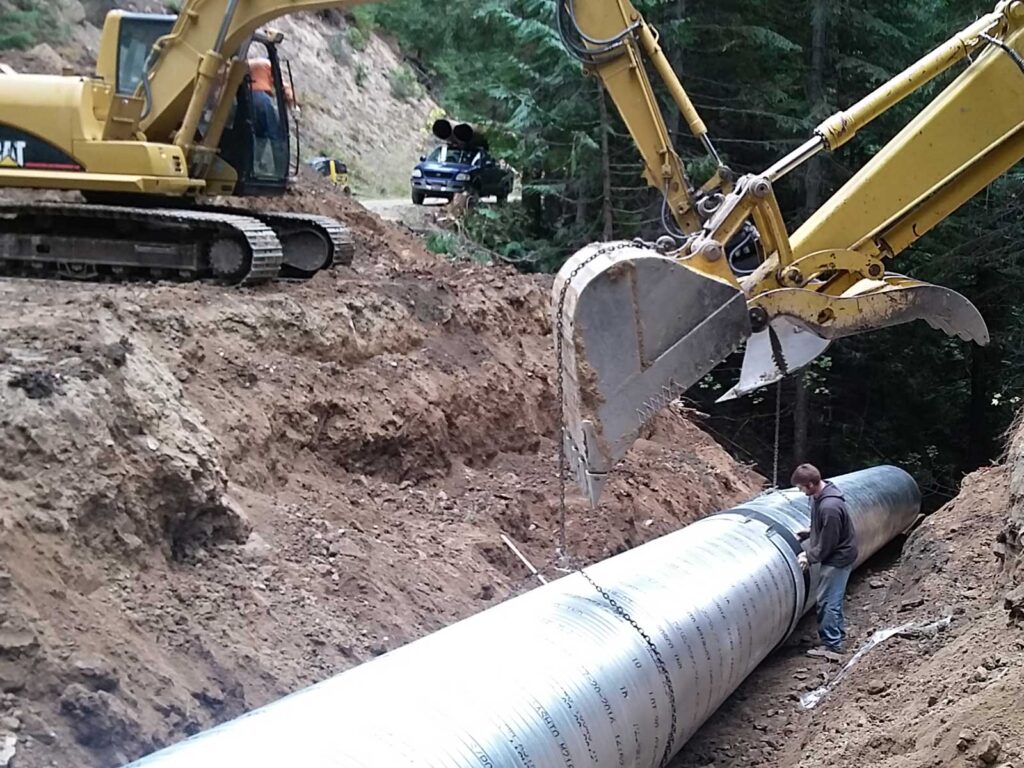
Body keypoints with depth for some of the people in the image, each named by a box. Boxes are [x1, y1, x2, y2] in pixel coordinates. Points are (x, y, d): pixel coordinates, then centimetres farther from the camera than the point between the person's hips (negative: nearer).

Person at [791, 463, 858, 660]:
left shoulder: (829, 507, -33)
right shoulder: (819, 495, -3)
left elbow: (827, 543, -24)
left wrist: (809, 557, -12)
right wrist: (810, 532, 5)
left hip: (838, 557, -10)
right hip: (838, 554, 10)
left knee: (826, 600, -3)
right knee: (833, 598, 21)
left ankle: (831, 645, 5)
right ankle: (838, 634, 36)